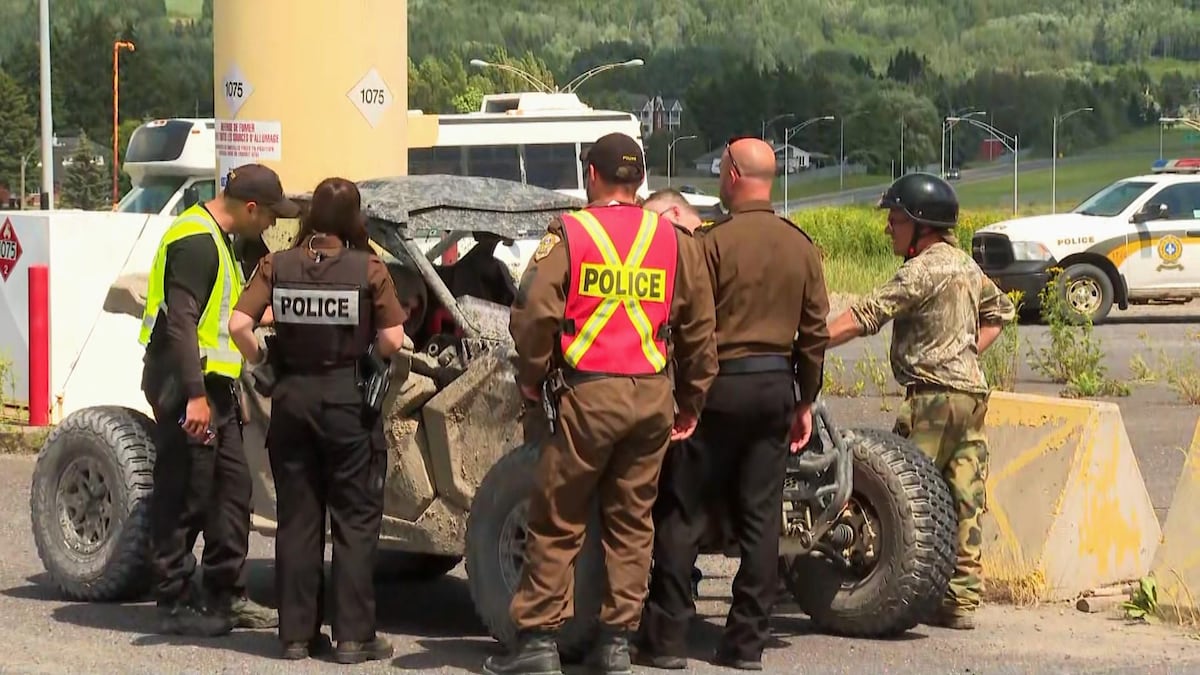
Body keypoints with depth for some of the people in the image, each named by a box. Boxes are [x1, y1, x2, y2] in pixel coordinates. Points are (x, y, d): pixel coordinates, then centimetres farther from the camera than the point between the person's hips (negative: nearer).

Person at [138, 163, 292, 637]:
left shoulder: (216, 240, 16)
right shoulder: (195, 242, -17)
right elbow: (180, 322, -23)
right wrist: (195, 395, -25)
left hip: (211, 385, 11)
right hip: (186, 386, -11)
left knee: (232, 489, 12)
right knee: (185, 497, -5)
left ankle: (226, 595, 19)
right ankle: (175, 603, 1)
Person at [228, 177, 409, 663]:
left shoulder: (278, 266, -2)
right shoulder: (369, 269, -8)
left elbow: (238, 324, -10)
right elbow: (392, 341, -11)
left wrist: (260, 361, 7)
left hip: (292, 398, 3)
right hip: (349, 399, -3)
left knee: (297, 518, 11)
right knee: (356, 520, 5)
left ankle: (297, 633, 13)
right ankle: (354, 636, 3)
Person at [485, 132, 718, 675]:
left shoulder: (569, 233, -4)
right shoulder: (672, 239, 7)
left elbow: (534, 314, -12)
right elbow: (700, 327, 10)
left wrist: (531, 380, 3)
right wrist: (691, 401, 19)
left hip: (588, 394, -3)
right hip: (652, 396, 3)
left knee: (557, 522, 4)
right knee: (632, 522, 11)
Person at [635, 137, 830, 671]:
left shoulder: (714, 242, -11)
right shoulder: (801, 247, 5)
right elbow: (815, 333, 8)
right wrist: (806, 401, 17)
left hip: (719, 384, -5)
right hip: (775, 385, 5)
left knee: (684, 513, 2)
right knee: (761, 516, 8)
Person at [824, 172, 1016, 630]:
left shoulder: (923, 269, -12)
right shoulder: (964, 263, 16)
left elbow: (867, 315, -18)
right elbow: (1000, 310, 30)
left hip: (934, 392, -9)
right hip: (973, 389, 9)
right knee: (964, 499, 6)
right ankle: (962, 601, 7)